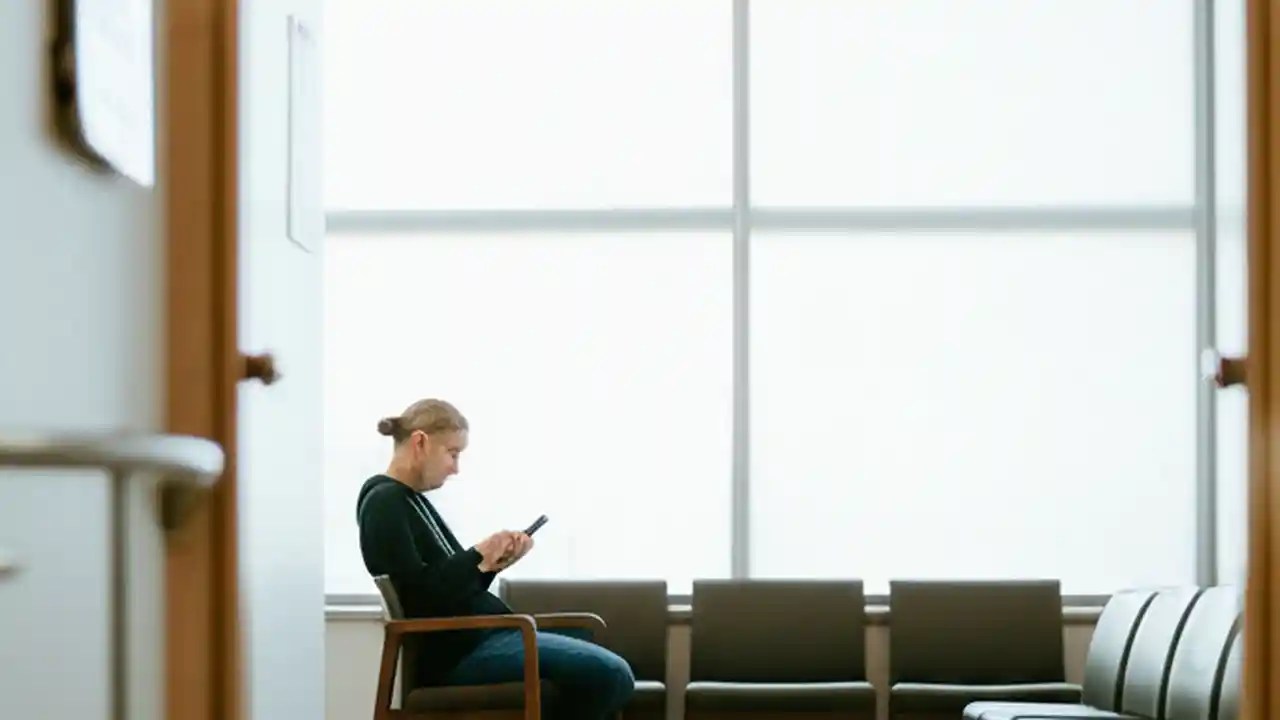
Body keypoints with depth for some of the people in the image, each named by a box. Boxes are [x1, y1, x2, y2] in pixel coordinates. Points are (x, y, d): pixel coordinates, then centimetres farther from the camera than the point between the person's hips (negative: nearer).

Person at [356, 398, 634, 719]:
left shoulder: (413, 500, 20)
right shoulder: (384, 503, -10)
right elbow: (420, 594, -21)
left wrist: (492, 562, 2)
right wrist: (478, 556, -9)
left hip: (482, 636, 10)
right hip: (457, 651, -10)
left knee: (611, 673, 2)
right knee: (609, 675, -22)